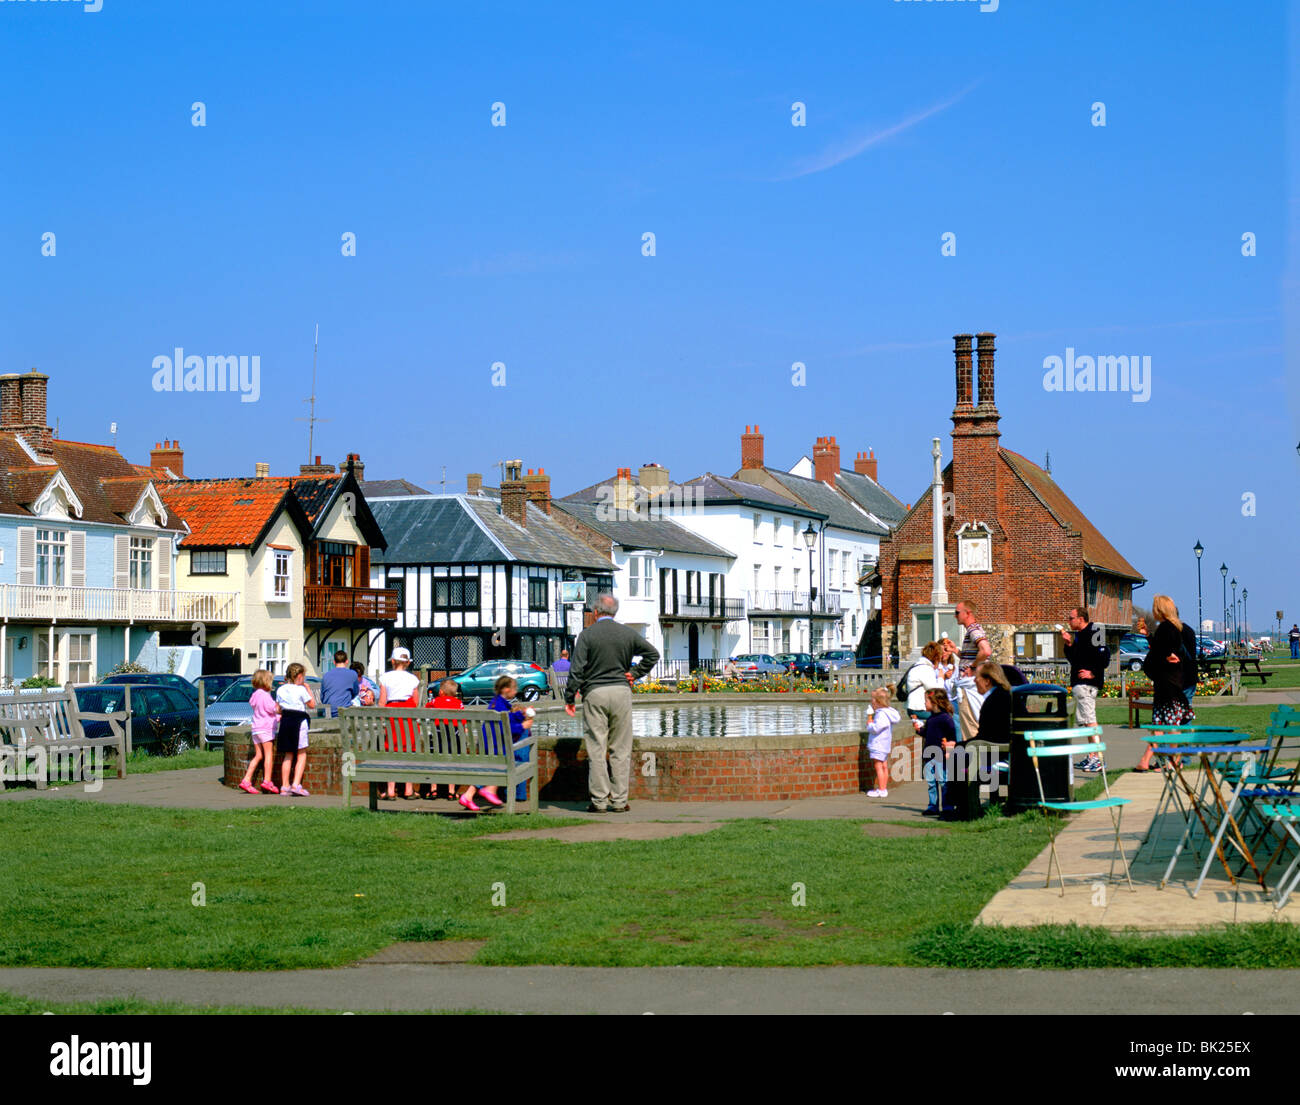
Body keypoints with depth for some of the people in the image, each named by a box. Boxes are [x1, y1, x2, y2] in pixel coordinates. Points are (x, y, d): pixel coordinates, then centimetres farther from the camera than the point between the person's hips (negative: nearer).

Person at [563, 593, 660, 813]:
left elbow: (577, 670, -7)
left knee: (596, 749, 2)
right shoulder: (627, 633, 5)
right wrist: (635, 673, 8)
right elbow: (653, 654, 5)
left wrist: (569, 698, -1)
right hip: (621, 692, 2)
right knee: (621, 749, 6)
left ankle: (599, 800, 1)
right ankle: (619, 801, 6)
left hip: (595, 694, -2)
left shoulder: (587, 635, -3)